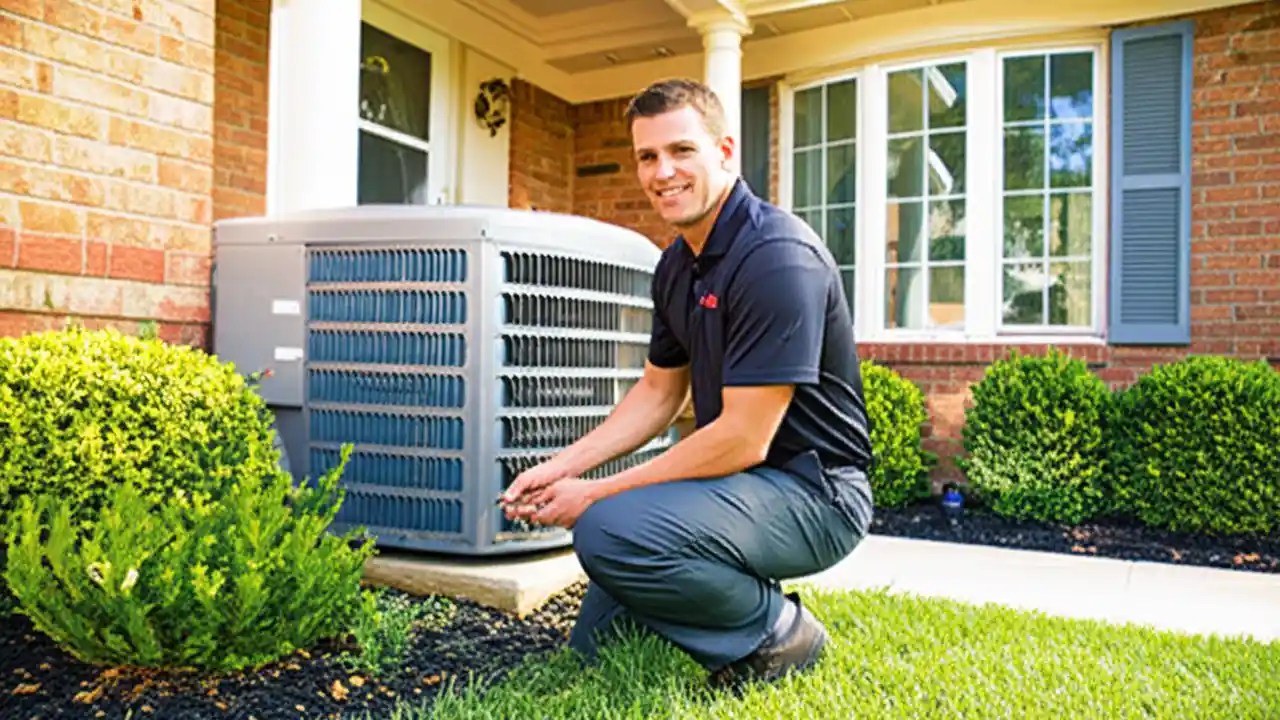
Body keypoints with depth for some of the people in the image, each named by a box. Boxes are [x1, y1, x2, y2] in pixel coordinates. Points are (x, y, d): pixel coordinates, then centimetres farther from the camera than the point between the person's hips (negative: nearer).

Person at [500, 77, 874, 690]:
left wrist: (597, 493, -18)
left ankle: (777, 633, -8)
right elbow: (658, 392, 14)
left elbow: (744, 439, -25)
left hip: (813, 489, -8)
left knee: (610, 531, -32)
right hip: (735, 476, 8)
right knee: (593, 653, 12)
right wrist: (563, 466, 2)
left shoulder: (778, 256, -22)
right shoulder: (677, 263, 6)